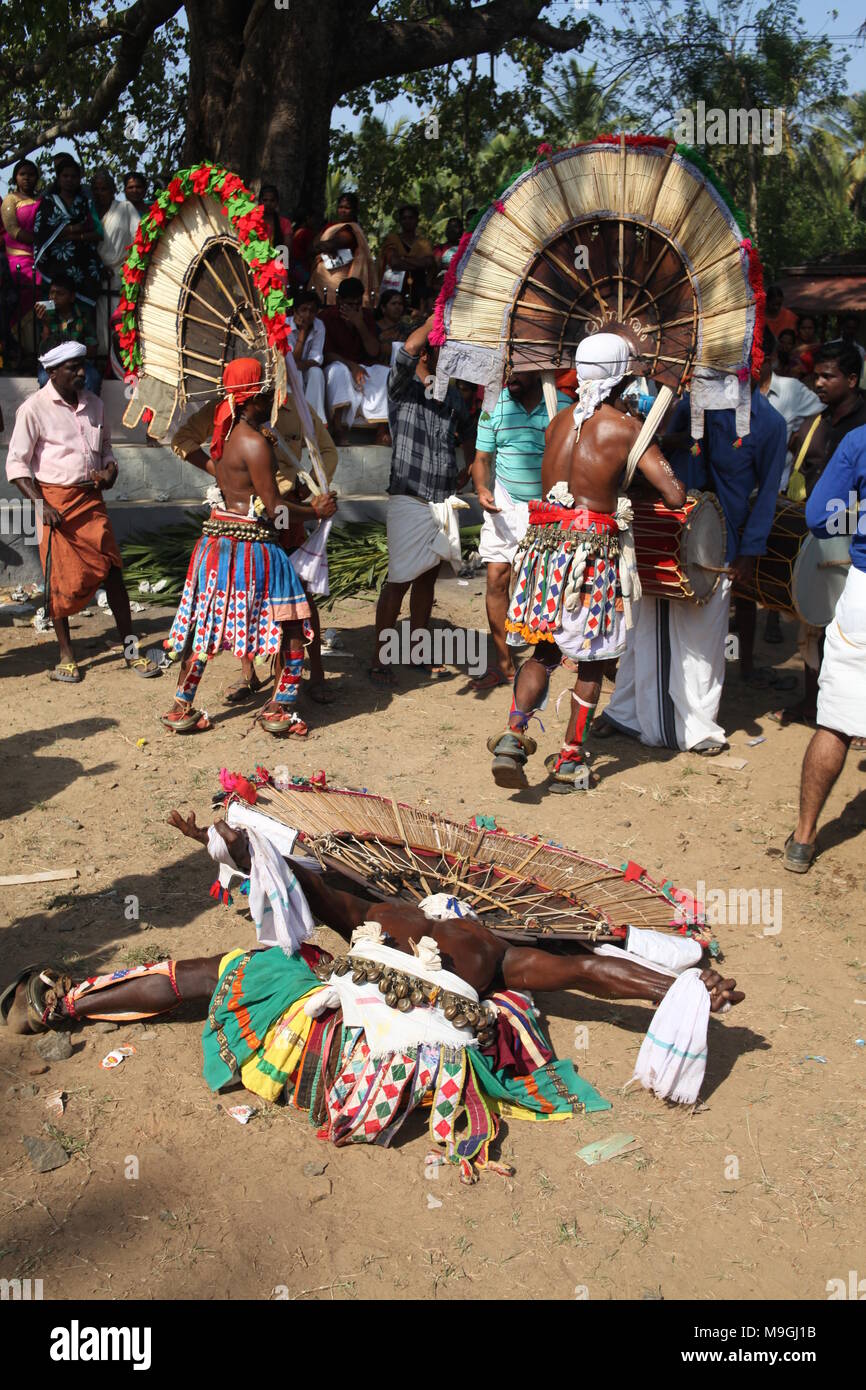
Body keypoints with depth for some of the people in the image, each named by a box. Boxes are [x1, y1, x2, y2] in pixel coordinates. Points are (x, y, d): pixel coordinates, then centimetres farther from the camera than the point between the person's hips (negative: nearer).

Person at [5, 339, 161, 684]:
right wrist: (42, 505, -16)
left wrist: (110, 471, 0)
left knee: (112, 572, 1)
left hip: (91, 499, 5)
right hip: (55, 502, -4)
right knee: (61, 580, 1)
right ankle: (66, 656, 14)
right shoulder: (35, 408, -8)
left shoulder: (93, 404, 10)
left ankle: (130, 650, 8)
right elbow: (16, 464, -7)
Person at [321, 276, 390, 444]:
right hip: (338, 365, -4)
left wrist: (360, 324, -15)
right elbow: (327, 354, -11)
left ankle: (382, 431, -24)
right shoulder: (327, 316, -6)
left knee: (386, 374, -23)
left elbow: (374, 351, -2)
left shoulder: (367, 315, 6)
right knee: (339, 371, -38)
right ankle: (338, 430, -43)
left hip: (362, 366, 4)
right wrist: (351, 365, -27)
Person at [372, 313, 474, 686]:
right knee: (399, 581, -5)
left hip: (444, 500, 6)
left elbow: (466, 433, 27)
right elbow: (409, 348, -23)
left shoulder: (452, 395, 12)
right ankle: (379, 659, 2)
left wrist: (469, 469, 16)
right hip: (409, 499, -6)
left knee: (427, 578, 12)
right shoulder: (402, 386, -5)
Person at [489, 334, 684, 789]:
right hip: (593, 547, -4)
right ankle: (570, 760, 18)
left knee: (545, 651, 16)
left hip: (545, 541, 5)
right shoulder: (627, 427, -6)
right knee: (591, 659, 12)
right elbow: (674, 496, -11)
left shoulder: (558, 422, 9)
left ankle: (514, 734, -4)